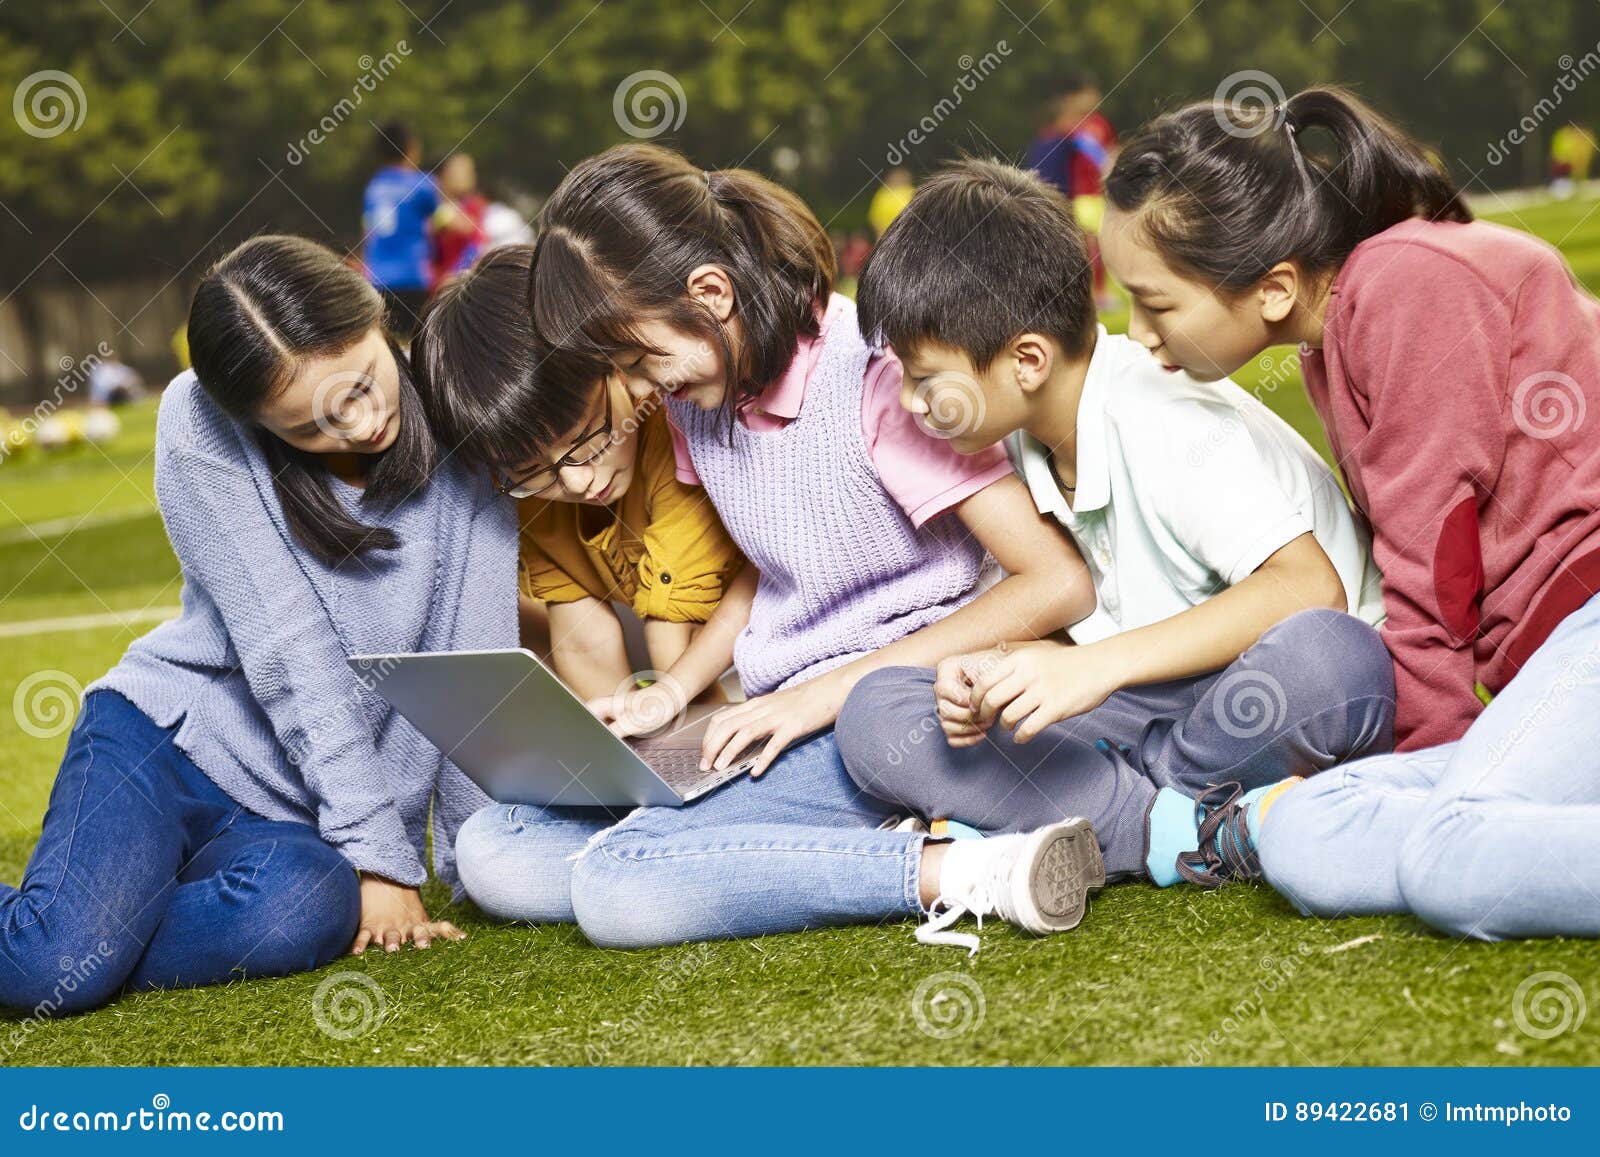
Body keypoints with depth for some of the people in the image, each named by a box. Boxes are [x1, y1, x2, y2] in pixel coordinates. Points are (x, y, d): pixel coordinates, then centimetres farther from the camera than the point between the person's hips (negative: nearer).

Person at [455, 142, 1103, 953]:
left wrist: (827, 691, -19)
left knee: (617, 887, -28)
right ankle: (841, 853, -14)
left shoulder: (876, 377, -16)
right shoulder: (699, 395, 7)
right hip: (781, 722, 9)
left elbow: (1059, 584, -20)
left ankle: (961, 871, -23)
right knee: (491, 852, -8)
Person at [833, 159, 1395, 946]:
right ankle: (1180, 832, -22)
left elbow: (1310, 588, -31)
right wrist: (1005, 676, -14)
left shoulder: (1168, 423, -21)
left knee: (1329, 658, -43)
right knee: (877, 719, -12)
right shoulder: (1027, 441, 2)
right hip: (1153, 705, 7)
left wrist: (1098, 665, -35)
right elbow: (1077, 621, 9)